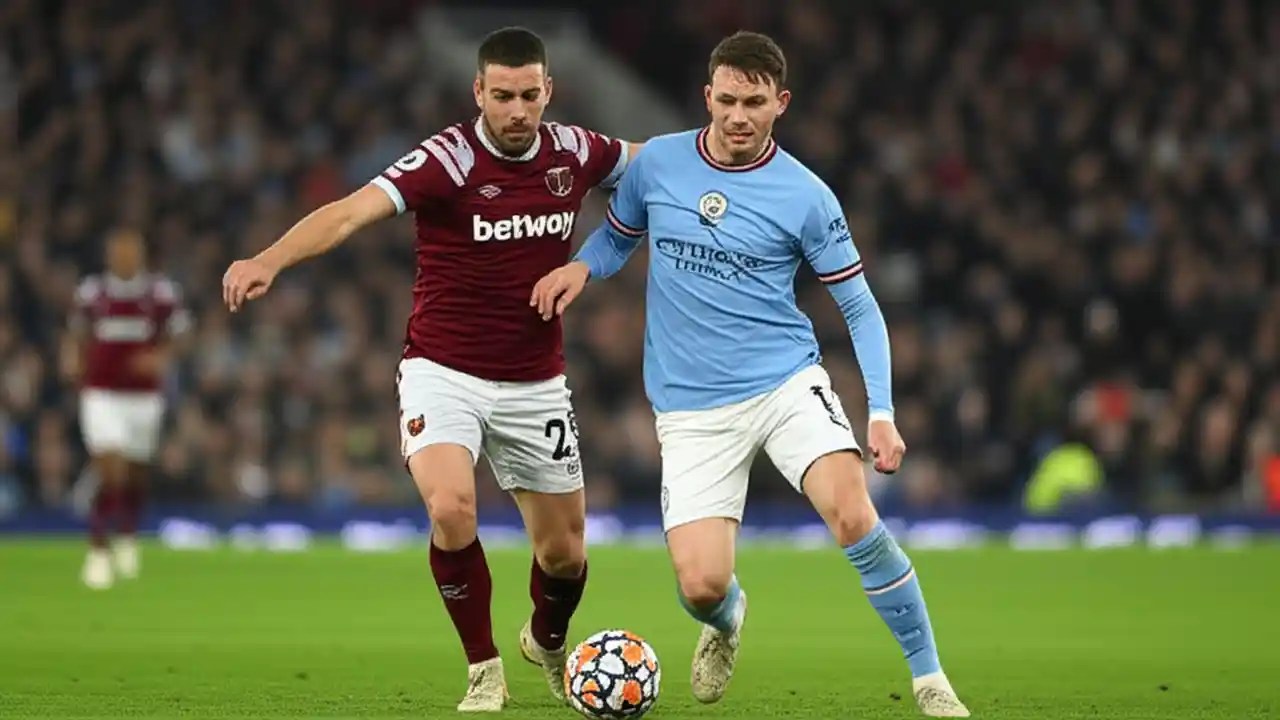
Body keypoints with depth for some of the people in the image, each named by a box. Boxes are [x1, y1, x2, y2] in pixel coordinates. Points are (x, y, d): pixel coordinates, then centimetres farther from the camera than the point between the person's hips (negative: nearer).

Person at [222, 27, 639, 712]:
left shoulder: (574, 152, -4)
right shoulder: (448, 159, -19)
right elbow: (352, 211, -35)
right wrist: (271, 259, -49)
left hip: (535, 384, 4)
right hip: (444, 372, -4)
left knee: (563, 549, 9)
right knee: (451, 508, -27)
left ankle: (548, 643, 44)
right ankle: (484, 671, -6)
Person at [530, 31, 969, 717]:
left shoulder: (805, 195, -5)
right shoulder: (656, 163, 1)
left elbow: (859, 308, 0)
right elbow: (617, 237, 20)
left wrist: (881, 412, -10)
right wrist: (581, 267, -3)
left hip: (787, 381, -1)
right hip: (693, 407, 2)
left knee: (851, 513, -27)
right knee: (701, 585, -11)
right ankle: (728, 622, 30)